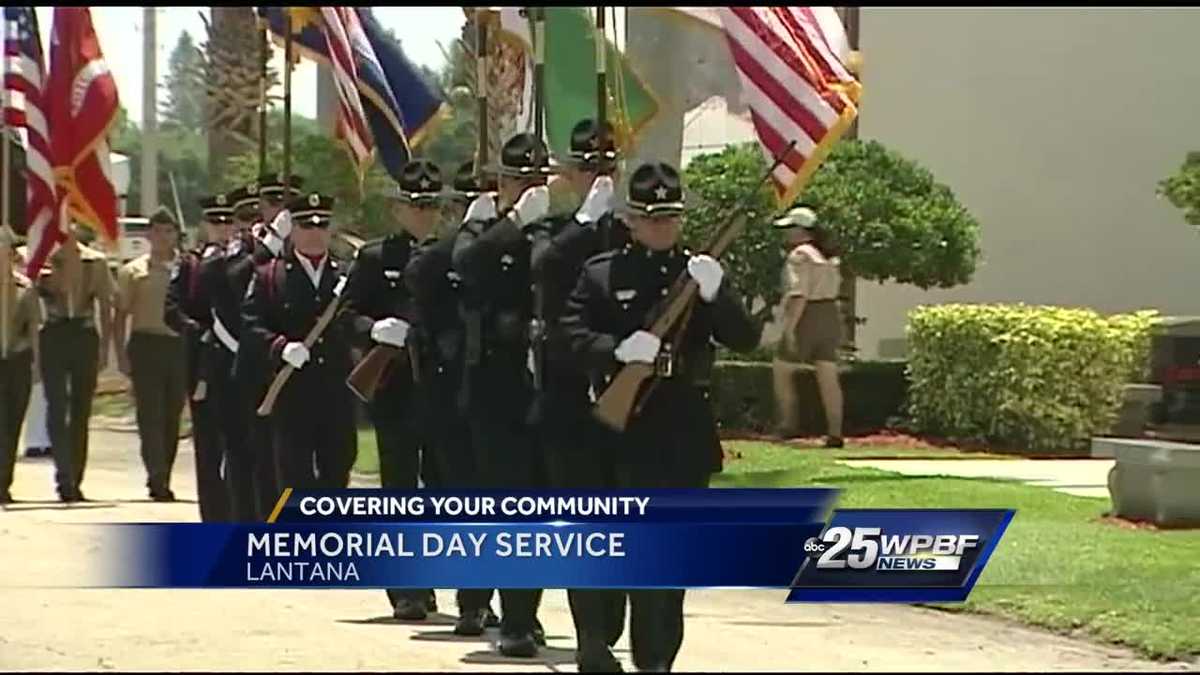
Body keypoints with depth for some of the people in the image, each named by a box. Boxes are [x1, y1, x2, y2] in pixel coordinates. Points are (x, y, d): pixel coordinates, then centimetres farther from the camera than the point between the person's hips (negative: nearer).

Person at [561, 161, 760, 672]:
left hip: (689, 432, 4)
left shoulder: (700, 272, 11)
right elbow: (572, 336, -7)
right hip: (631, 426, -4)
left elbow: (746, 340, 2)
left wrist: (715, 293, -16)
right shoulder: (601, 274, 3)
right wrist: (618, 348, -25)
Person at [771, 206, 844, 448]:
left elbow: (799, 295, -20)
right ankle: (835, 433, 0)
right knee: (828, 378, 4)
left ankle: (787, 424, 4)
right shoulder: (828, 255, 15)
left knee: (782, 371, 7)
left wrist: (789, 327, -22)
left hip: (807, 317, -8)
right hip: (829, 316, 8)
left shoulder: (800, 255, -12)